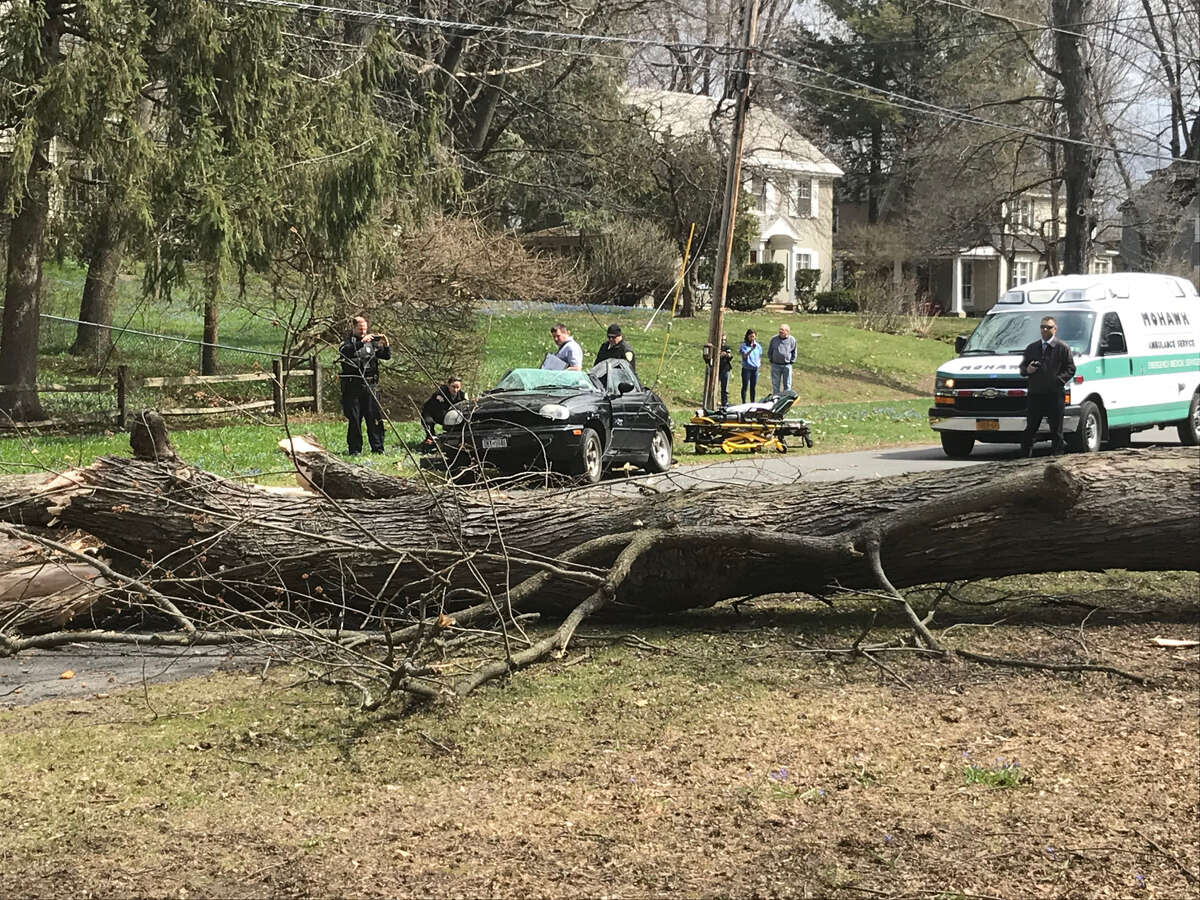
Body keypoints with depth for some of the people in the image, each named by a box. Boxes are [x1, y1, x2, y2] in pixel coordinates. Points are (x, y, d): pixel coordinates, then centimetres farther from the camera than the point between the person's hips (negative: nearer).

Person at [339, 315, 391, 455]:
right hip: (352, 387, -2)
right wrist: (361, 342, -29)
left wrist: (385, 345, -11)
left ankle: (378, 448, 5)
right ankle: (354, 449, 5)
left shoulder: (372, 342, 13)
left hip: (371, 385, 2)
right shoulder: (347, 343, 4)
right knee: (354, 419, 0)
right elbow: (344, 351, -19)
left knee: (374, 418, 0)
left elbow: (387, 356, 10)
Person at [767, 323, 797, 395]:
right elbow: (769, 351, 12)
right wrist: (771, 359, 6)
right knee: (775, 384, 4)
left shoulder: (792, 340, -2)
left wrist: (791, 361, 5)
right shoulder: (774, 339, -1)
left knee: (787, 384, 6)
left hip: (787, 365, 0)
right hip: (775, 365, 0)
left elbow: (794, 352, 11)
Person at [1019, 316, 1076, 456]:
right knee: (1030, 428, 5)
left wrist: (1058, 379, -12)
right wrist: (1027, 370, 0)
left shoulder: (1062, 348, 7)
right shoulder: (1031, 348, 19)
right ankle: (1025, 456, 9)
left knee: (1056, 430, -1)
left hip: (1054, 393, -3)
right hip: (1034, 393, 3)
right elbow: (1022, 367, 24)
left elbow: (1071, 369, 4)